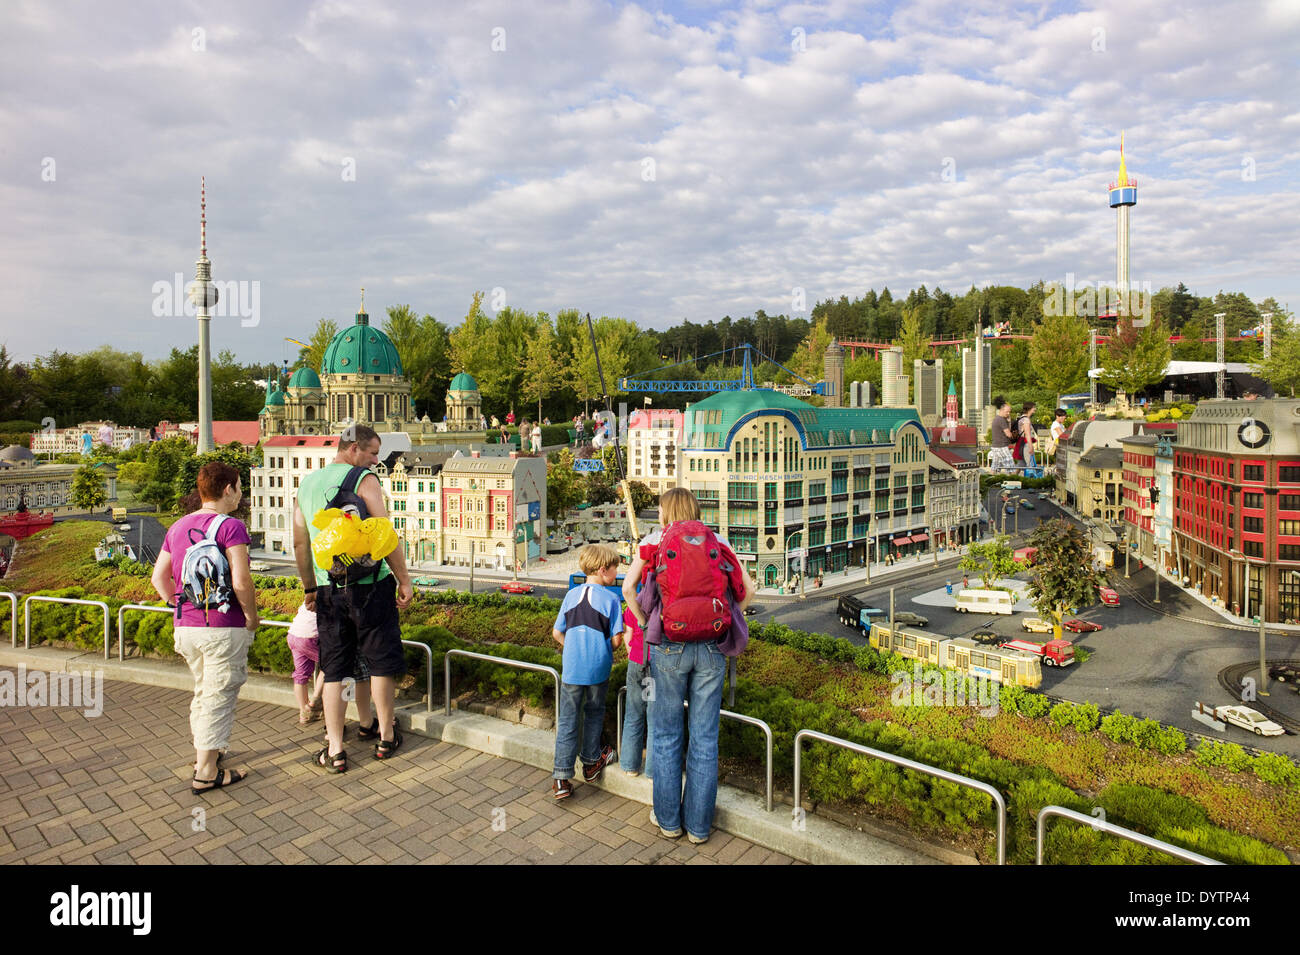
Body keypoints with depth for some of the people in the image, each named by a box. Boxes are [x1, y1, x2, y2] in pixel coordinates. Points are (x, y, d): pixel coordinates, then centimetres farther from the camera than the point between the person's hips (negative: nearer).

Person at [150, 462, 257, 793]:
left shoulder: (177, 527, 9)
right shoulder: (231, 526, -15)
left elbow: (158, 577, 13)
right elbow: (241, 580, -22)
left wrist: (180, 606, 16)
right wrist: (252, 616, -9)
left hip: (186, 627, 7)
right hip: (224, 629, -7)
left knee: (203, 691, 23)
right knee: (219, 696, 3)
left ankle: (202, 751, 38)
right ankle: (206, 773, 8)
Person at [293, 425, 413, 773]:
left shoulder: (307, 484, 10)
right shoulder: (364, 480, -9)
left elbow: (300, 543, 14)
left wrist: (309, 588, 23)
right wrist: (404, 580, -7)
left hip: (329, 589, 5)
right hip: (370, 585, -5)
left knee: (335, 669, 11)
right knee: (381, 661, 10)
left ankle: (335, 751, 13)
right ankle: (386, 737, 22)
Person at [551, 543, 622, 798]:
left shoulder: (571, 595, 3)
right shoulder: (610, 598, -9)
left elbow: (557, 633, 6)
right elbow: (616, 639, -10)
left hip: (571, 669, 2)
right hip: (598, 670, -2)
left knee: (567, 721, 6)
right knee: (594, 715, 19)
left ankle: (561, 779, 4)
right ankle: (590, 762, 33)